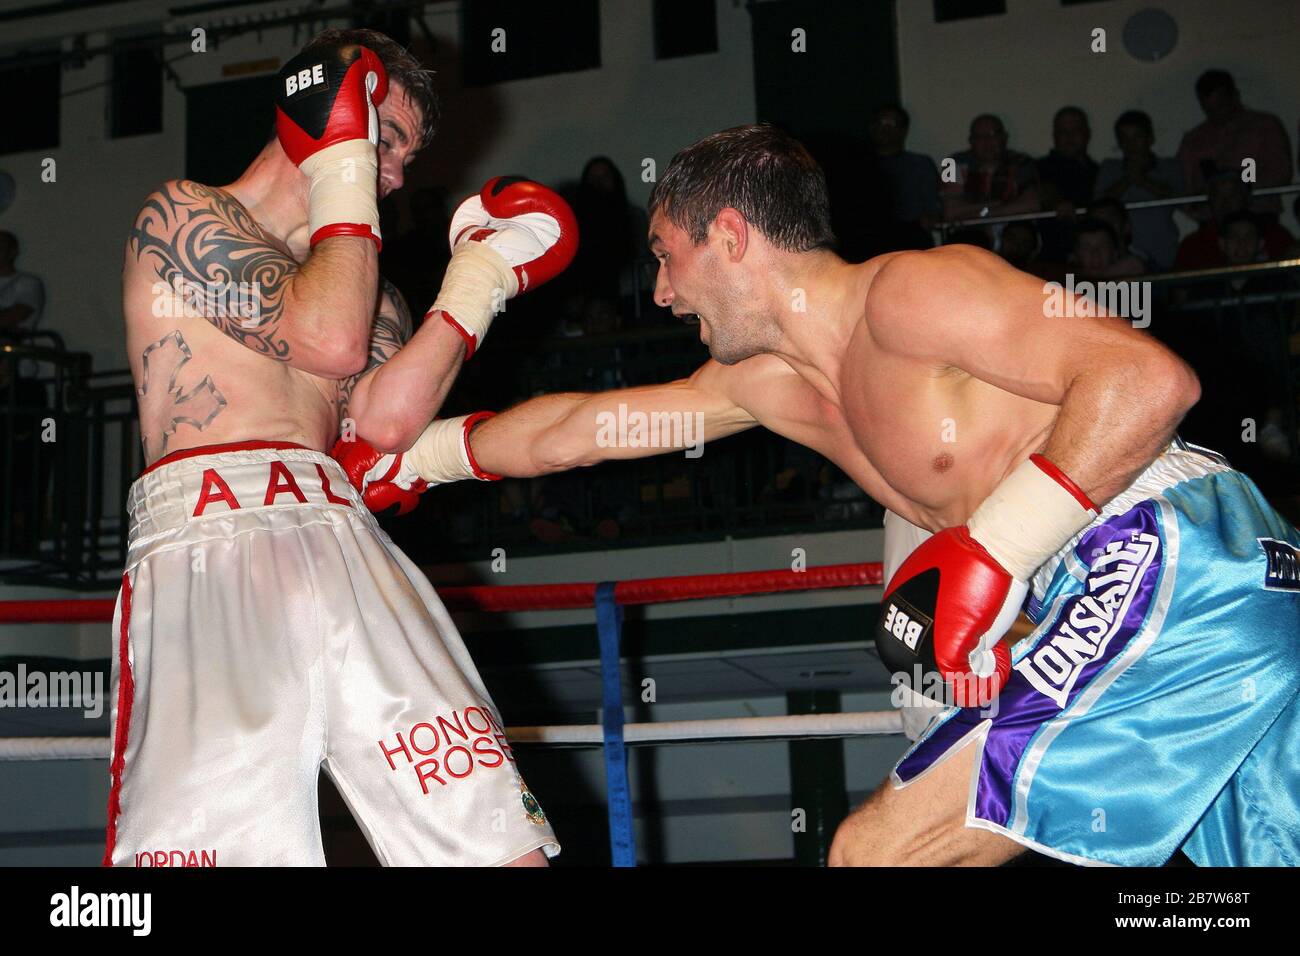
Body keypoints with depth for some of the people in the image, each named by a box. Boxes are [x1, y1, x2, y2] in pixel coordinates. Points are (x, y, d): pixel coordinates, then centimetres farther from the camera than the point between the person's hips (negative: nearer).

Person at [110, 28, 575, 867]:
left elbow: (386, 421, 10)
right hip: (212, 542, -5)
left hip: (346, 539, 6)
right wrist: (344, 176, 8)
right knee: (217, 832, -22)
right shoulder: (181, 214, 12)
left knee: (499, 837, -9)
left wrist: (481, 278, 15)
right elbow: (330, 340, -4)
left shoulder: (365, 280, 31)